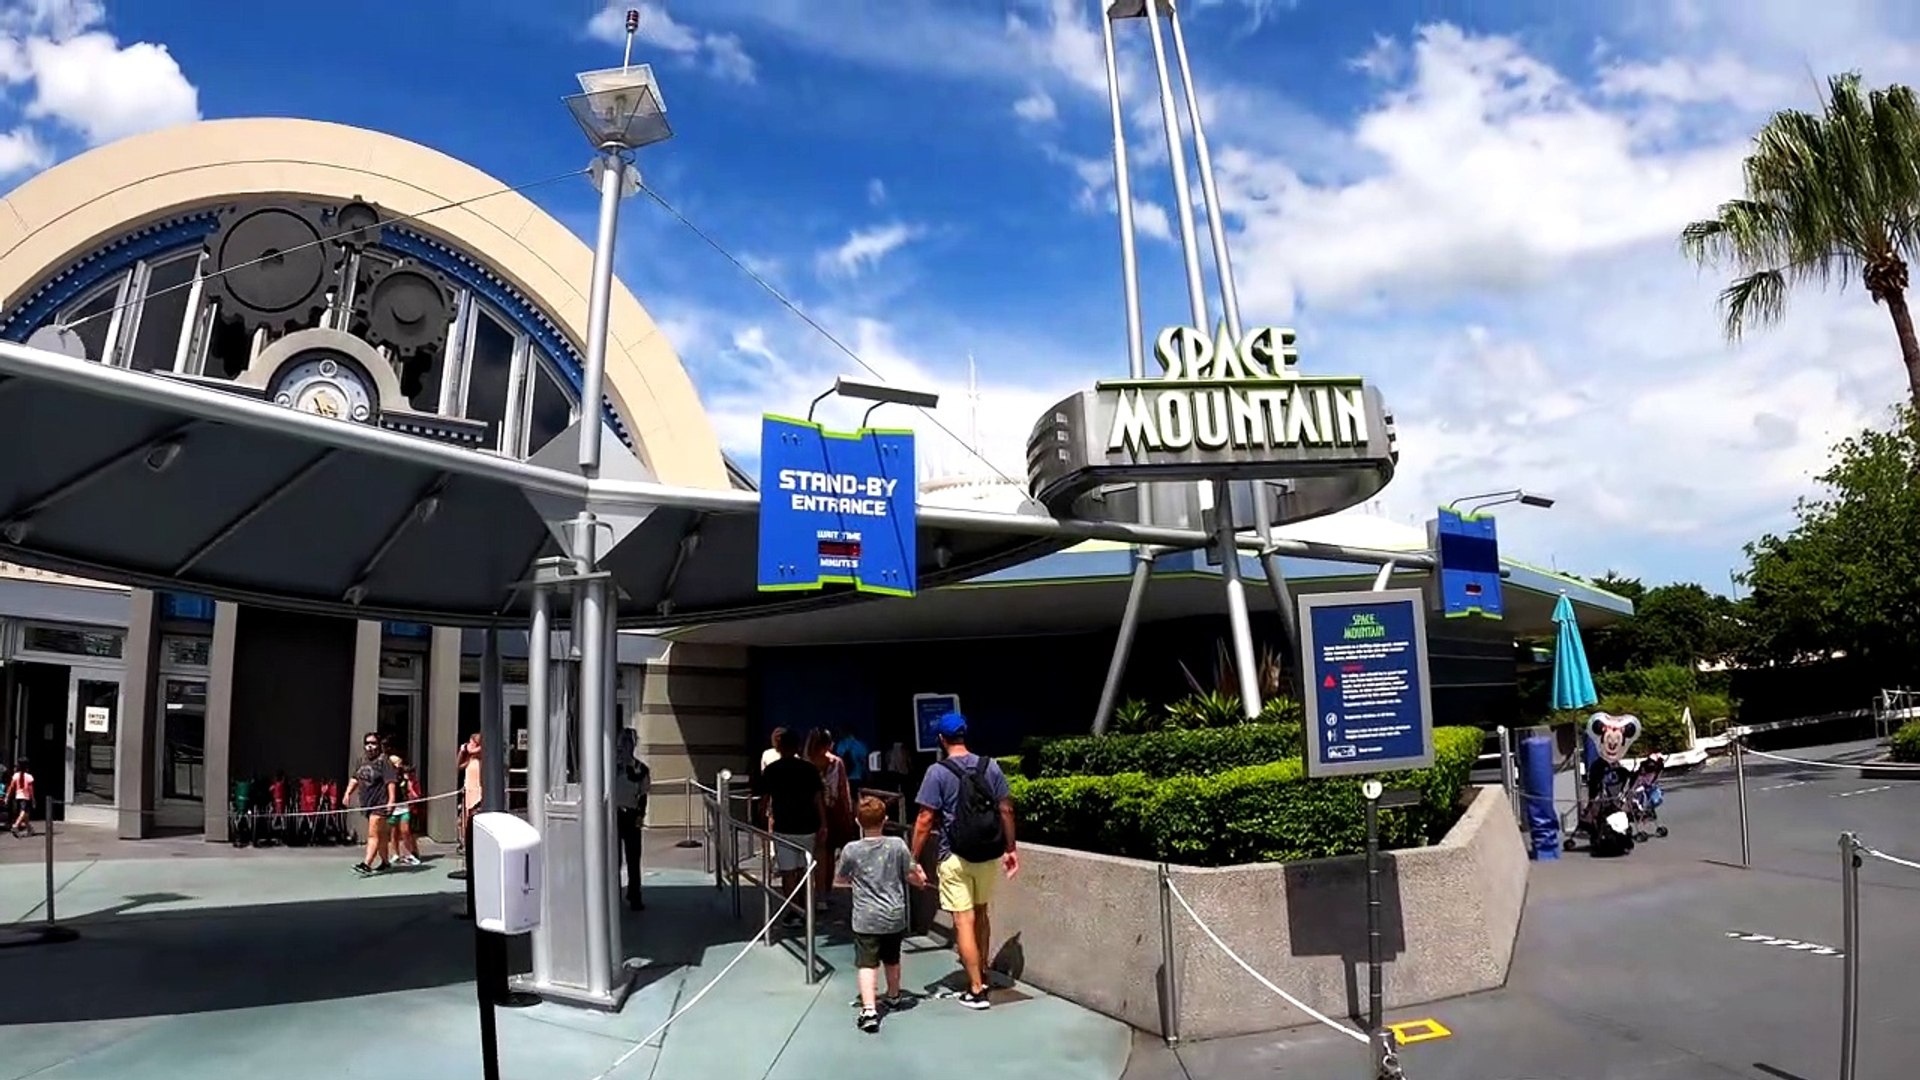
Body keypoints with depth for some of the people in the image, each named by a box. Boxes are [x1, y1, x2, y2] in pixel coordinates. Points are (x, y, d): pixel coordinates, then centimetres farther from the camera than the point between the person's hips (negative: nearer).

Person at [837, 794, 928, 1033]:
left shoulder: (851, 850, -9)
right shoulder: (897, 845, -8)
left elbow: (839, 879, 7)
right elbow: (912, 877, -2)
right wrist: (922, 880, 20)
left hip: (866, 918, -3)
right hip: (894, 916, 3)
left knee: (867, 964, -4)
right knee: (892, 960, 23)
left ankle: (869, 1010, -20)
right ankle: (893, 998, 45)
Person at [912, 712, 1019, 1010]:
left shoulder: (938, 772, -12)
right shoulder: (990, 766, 0)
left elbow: (925, 820, -12)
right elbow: (1006, 810, 3)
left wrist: (913, 859, -5)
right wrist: (1010, 849, 13)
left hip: (956, 857, -5)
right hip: (989, 854, 5)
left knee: (964, 921, 1)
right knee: (980, 913, 22)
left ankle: (976, 990, 3)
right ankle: (982, 973, 35)